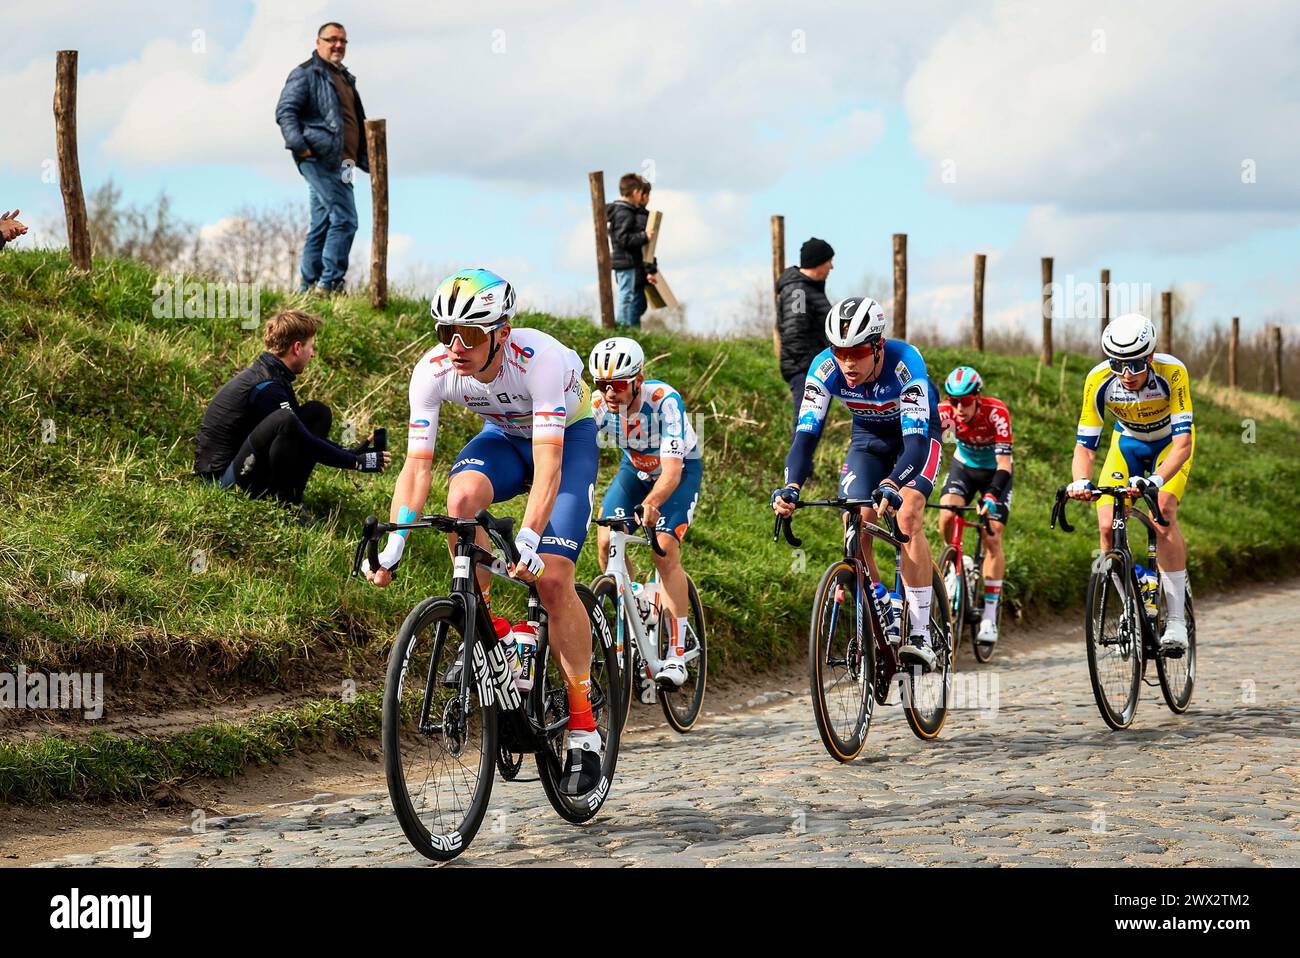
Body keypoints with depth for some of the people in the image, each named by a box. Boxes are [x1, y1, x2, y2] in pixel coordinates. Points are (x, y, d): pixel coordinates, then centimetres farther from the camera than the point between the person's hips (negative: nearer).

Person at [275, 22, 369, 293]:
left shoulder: (345, 78, 26)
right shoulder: (305, 73, -2)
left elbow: (359, 123, 31)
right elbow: (285, 110, -12)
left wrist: (366, 159, 23)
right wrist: (298, 144, -24)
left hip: (338, 162, 9)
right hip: (320, 158, -9)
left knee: (321, 223, 10)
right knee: (345, 219, -16)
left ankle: (308, 286, 13)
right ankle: (331, 283, -16)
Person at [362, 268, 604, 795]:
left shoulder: (541, 359, -37)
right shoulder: (433, 370, -26)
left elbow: (548, 465, -43)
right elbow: (417, 462, -24)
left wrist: (528, 539, -56)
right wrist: (393, 544, -35)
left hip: (568, 437, -3)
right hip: (503, 435, 4)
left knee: (552, 578, -18)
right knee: (462, 497, -32)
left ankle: (583, 726, -6)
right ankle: (485, 623, -11)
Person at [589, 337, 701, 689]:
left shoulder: (664, 400, -36)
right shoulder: (599, 405, -25)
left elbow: (672, 470, -44)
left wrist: (651, 504, -63)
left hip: (681, 468, -4)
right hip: (635, 468, 4)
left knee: (664, 549, -22)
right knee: (606, 540, -17)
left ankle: (677, 656, -17)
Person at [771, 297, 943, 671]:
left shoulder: (904, 362, -37)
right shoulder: (825, 368, -27)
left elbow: (916, 440, -43)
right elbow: (806, 433, -30)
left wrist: (891, 485, -61)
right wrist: (791, 486, -47)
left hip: (917, 434, -4)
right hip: (868, 439, 4)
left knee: (907, 517, -25)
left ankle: (920, 636, -22)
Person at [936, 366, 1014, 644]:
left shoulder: (997, 412, -33)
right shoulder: (944, 412, -27)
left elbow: (1004, 462, -36)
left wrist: (991, 496, -50)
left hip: (994, 472, -2)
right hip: (963, 467, 2)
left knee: (992, 538, -15)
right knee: (946, 519, -25)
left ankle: (989, 616, -8)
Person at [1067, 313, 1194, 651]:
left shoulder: (1172, 373, -35)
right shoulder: (1099, 380, -29)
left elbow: (1183, 442, -40)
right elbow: (1085, 446, -25)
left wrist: (1156, 480, -56)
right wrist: (1081, 482, -45)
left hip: (1170, 444, -3)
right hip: (1127, 442, 3)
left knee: (1162, 514, -27)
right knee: (1107, 526, -16)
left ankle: (1176, 618, -23)